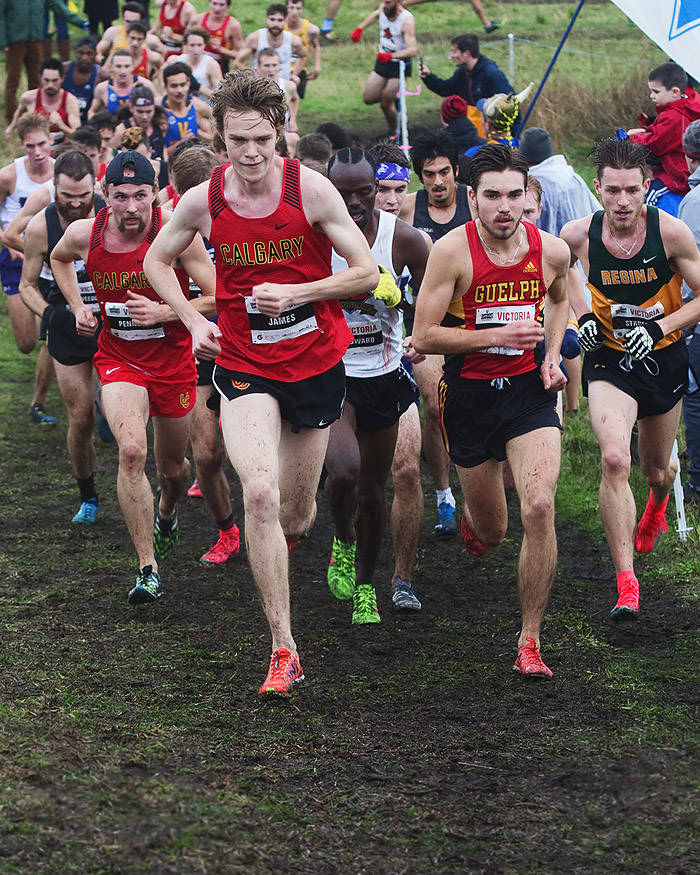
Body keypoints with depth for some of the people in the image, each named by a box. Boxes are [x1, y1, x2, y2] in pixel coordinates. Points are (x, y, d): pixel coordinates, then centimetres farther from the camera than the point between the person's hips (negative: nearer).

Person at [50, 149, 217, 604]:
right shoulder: (84, 234, -11)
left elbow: (219, 298, -15)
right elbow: (59, 259, 15)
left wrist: (162, 313, -26)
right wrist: (78, 306, 3)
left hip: (173, 360, 0)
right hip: (118, 359, 0)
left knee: (172, 468, 15)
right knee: (131, 450, -24)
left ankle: (166, 512, 55)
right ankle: (148, 569, -17)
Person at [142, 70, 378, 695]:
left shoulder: (310, 190, -12)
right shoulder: (203, 202, -7)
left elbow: (367, 272, -7)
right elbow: (158, 259, 13)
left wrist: (294, 293, -18)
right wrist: (193, 320, 0)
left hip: (316, 361, 0)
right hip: (244, 365, 0)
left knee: (295, 513, 10)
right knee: (260, 492, -22)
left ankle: (278, 556, 52)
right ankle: (284, 650, -17)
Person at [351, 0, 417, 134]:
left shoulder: (406, 20, -26)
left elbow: (413, 50, -36)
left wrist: (391, 55, -49)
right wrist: (359, 28, 19)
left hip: (399, 65, -6)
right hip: (382, 63, 6)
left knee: (386, 103, -7)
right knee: (368, 99, 2)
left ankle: (393, 133, 18)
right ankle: (392, 98, 32)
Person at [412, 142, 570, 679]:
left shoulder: (552, 251, -5)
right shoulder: (453, 251, -15)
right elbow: (423, 337, -14)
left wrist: (552, 354, 4)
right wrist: (498, 335, -22)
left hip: (529, 391, 1)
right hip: (470, 395, -1)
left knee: (539, 509, -20)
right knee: (492, 532, 12)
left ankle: (530, 641, -5)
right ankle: (471, 519, 55)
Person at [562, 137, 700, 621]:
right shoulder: (578, 235, -14)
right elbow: (562, 265, 12)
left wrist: (660, 328, -22)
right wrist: (583, 315, -2)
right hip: (609, 361, -1)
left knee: (657, 469, 17)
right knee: (614, 460, -23)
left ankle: (657, 506, 58)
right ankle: (626, 583, -19)